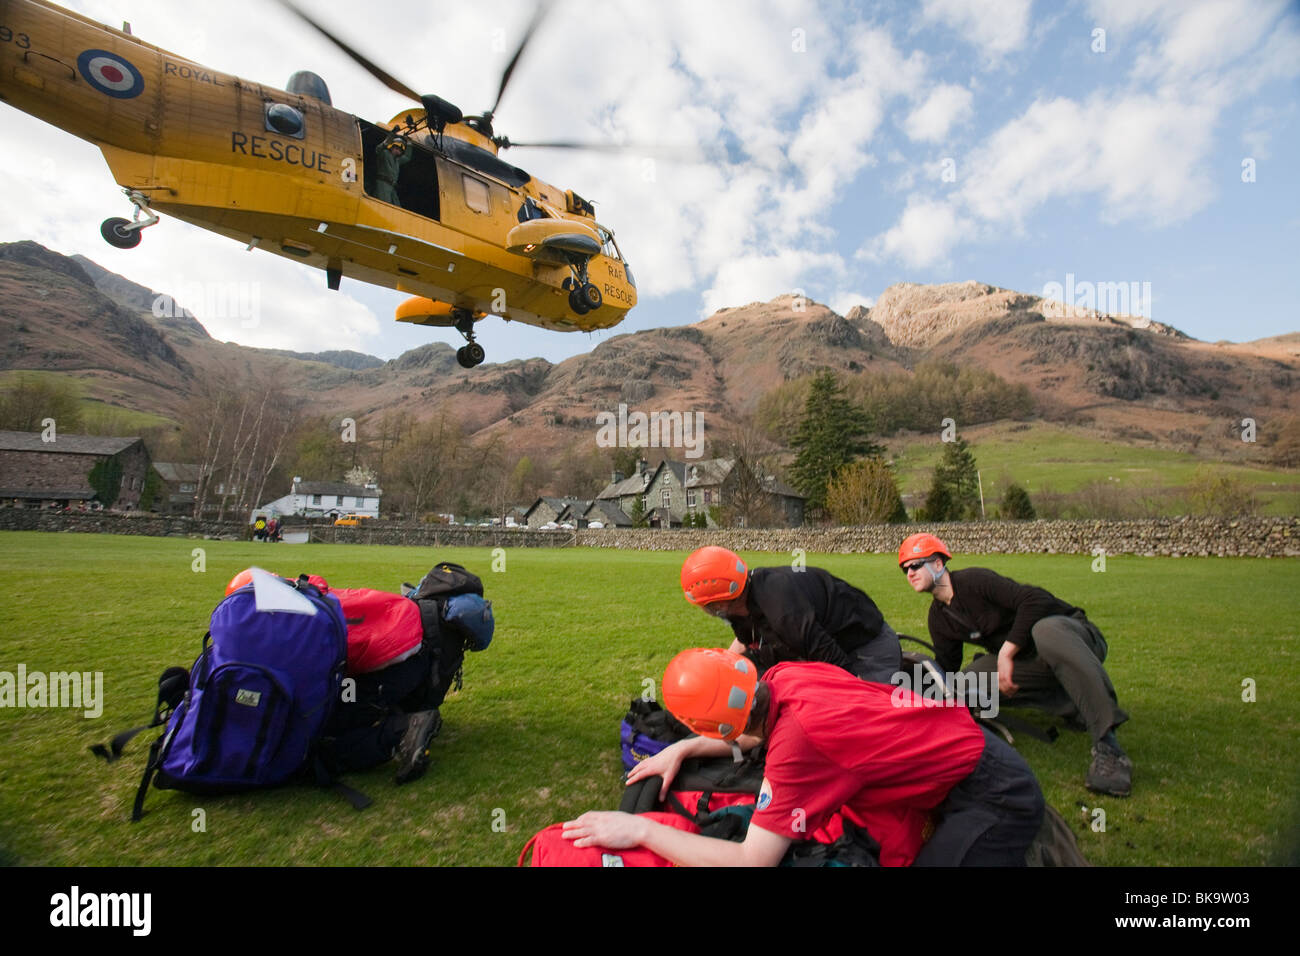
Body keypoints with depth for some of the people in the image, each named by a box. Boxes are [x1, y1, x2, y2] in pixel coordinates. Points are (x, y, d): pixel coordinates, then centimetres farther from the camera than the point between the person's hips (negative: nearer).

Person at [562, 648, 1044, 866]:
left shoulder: (797, 739, -31)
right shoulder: (785, 675, -8)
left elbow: (751, 862, -26)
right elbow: (759, 731, 16)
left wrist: (642, 830, -21)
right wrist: (684, 749, 10)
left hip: (995, 797, -8)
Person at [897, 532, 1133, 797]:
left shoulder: (973, 580, -17)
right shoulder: (938, 618, 7)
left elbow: (1036, 599, -27)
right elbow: (945, 667, 13)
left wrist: (1006, 652, -25)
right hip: (1031, 662, 7)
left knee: (1045, 630, -40)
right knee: (973, 677, -15)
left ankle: (1107, 746, -42)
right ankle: (1075, 708, -8)